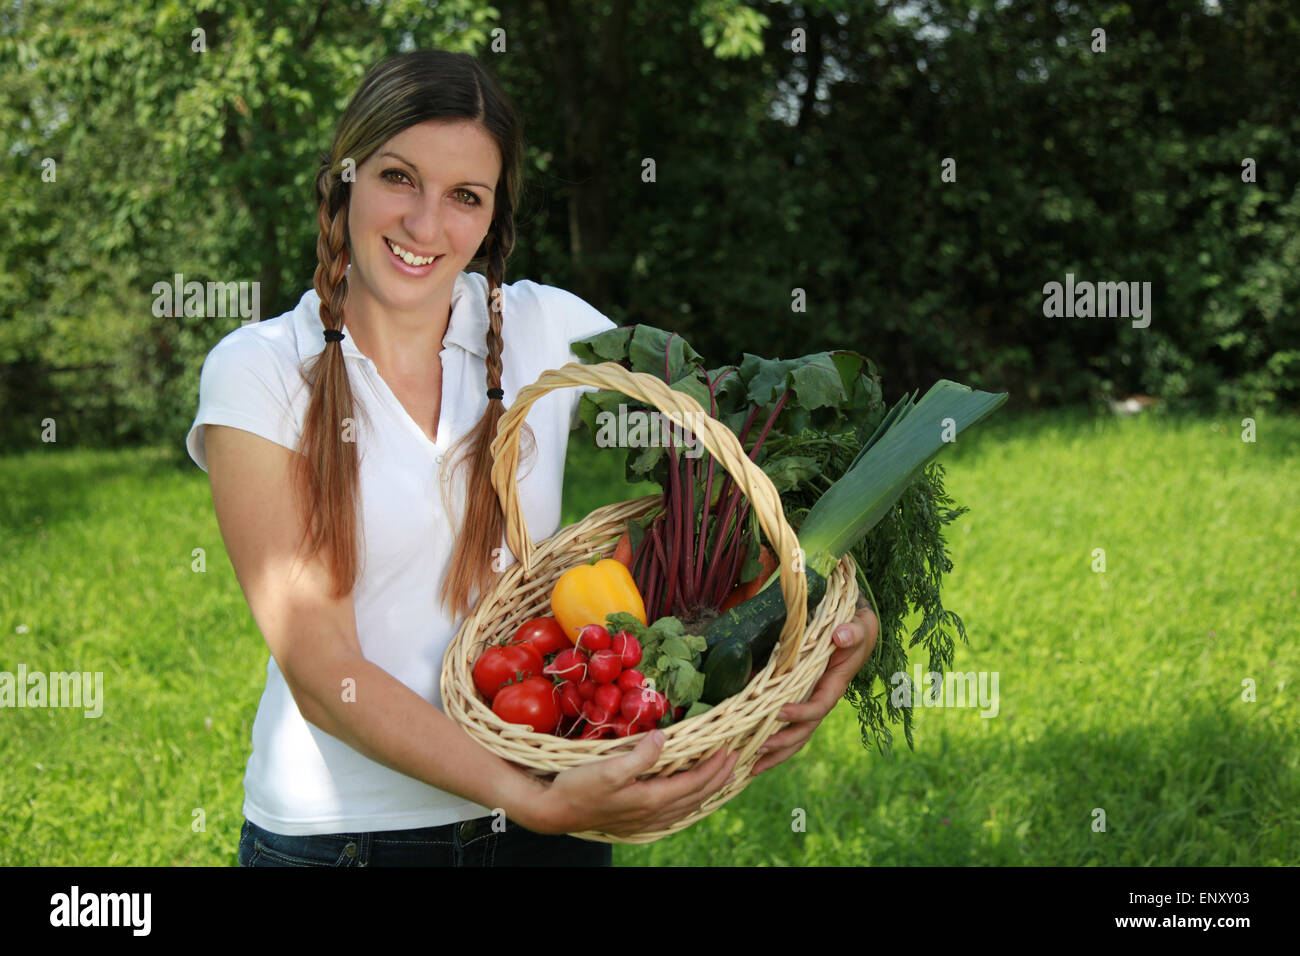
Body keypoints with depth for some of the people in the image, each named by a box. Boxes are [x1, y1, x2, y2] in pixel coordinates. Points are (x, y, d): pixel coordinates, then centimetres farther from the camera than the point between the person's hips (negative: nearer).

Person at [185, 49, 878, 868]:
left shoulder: (548, 328, -2)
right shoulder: (256, 371, -9)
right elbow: (318, 669, -16)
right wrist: (531, 798, -27)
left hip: (547, 819, 3)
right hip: (336, 827, -2)